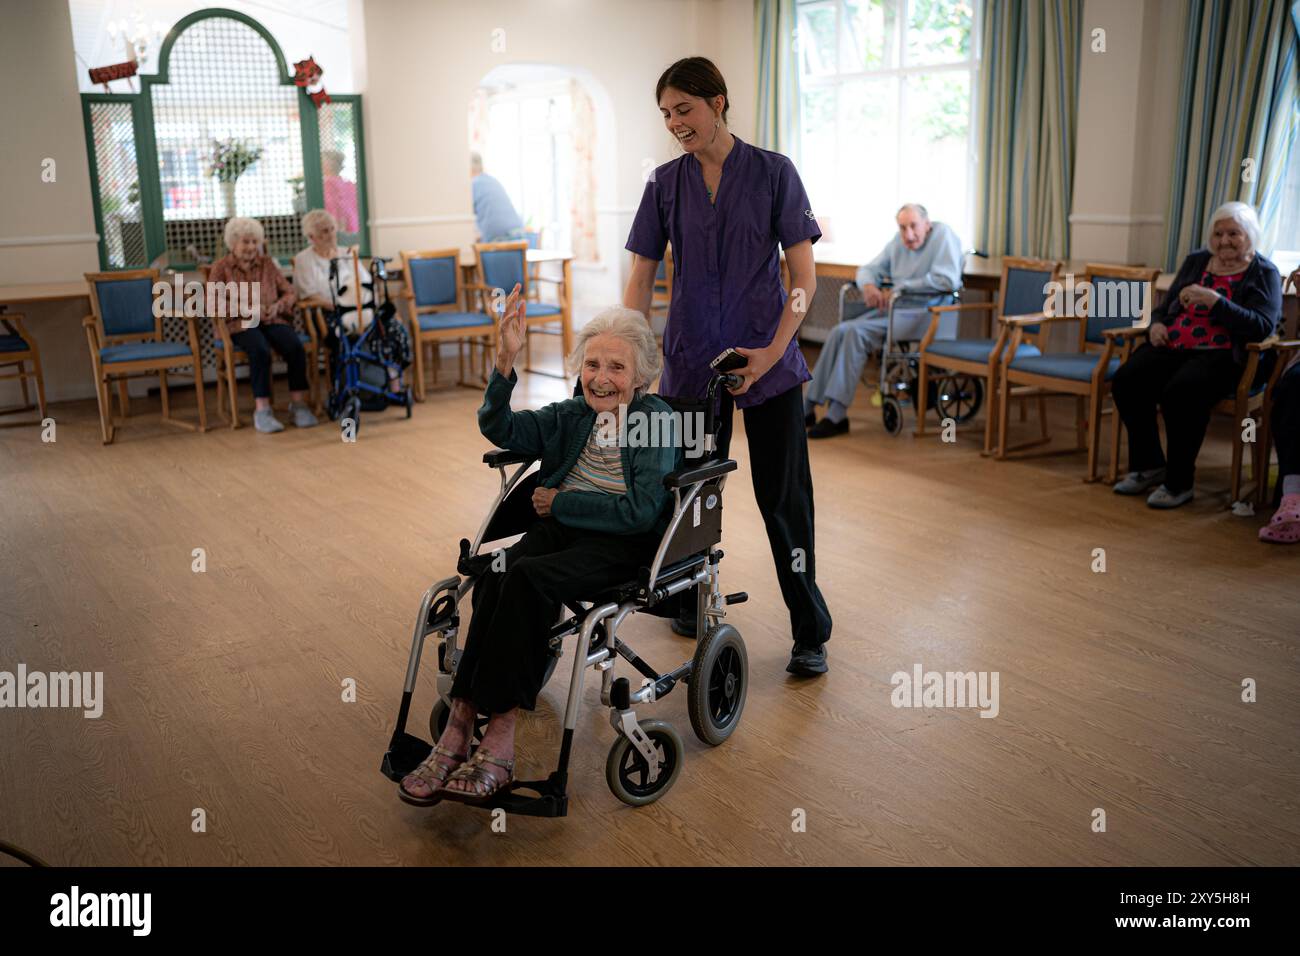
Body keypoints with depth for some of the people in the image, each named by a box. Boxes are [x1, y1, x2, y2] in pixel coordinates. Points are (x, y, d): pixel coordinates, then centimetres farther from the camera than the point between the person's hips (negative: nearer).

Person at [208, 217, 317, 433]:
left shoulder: (267, 263, 17)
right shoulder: (221, 268, 8)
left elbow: (290, 292, 14)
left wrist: (278, 306, -9)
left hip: (272, 320, 3)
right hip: (240, 324, -3)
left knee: (295, 347, -29)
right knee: (261, 351, -36)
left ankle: (298, 402, -20)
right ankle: (262, 410, -33)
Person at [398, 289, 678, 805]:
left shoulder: (657, 419, 2)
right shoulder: (572, 416, 18)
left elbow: (641, 511, -9)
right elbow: (501, 429, 1)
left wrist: (560, 502, -5)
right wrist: (506, 362, -14)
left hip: (623, 546, -5)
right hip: (559, 531, 5)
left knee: (524, 577, -32)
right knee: (496, 575, -28)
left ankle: (461, 725, -28)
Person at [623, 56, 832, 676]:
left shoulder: (773, 172, -3)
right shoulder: (665, 184, 4)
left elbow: (803, 276, -5)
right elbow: (641, 277, 5)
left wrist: (775, 348, -16)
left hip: (767, 361, -2)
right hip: (691, 362, 3)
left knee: (784, 497, -2)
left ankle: (810, 632, 10)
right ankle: (693, 604, 33)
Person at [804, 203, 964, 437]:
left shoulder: (942, 235, -7)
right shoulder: (898, 242, 15)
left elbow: (947, 280, -20)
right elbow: (869, 269, 21)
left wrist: (901, 286, -13)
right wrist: (868, 285, -4)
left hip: (923, 313, -8)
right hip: (893, 309, 8)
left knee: (857, 332, -25)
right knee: (840, 331, -12)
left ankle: (837, 416, -23)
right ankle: (808, 408, -9)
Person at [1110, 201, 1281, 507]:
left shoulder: (1263, 273, 4)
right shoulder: (1196, 261, 20)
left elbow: (1262, 327, -11)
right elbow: (1165, 306, 27)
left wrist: (1214, 300, -20)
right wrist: (1156, 323, 3)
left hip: (1221, 354, -5)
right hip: (1173, 345, 6)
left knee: (1180, 391, -36)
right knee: (1126, 381, -23)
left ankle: (1178, 483, -19)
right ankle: (1148, 465, -6)